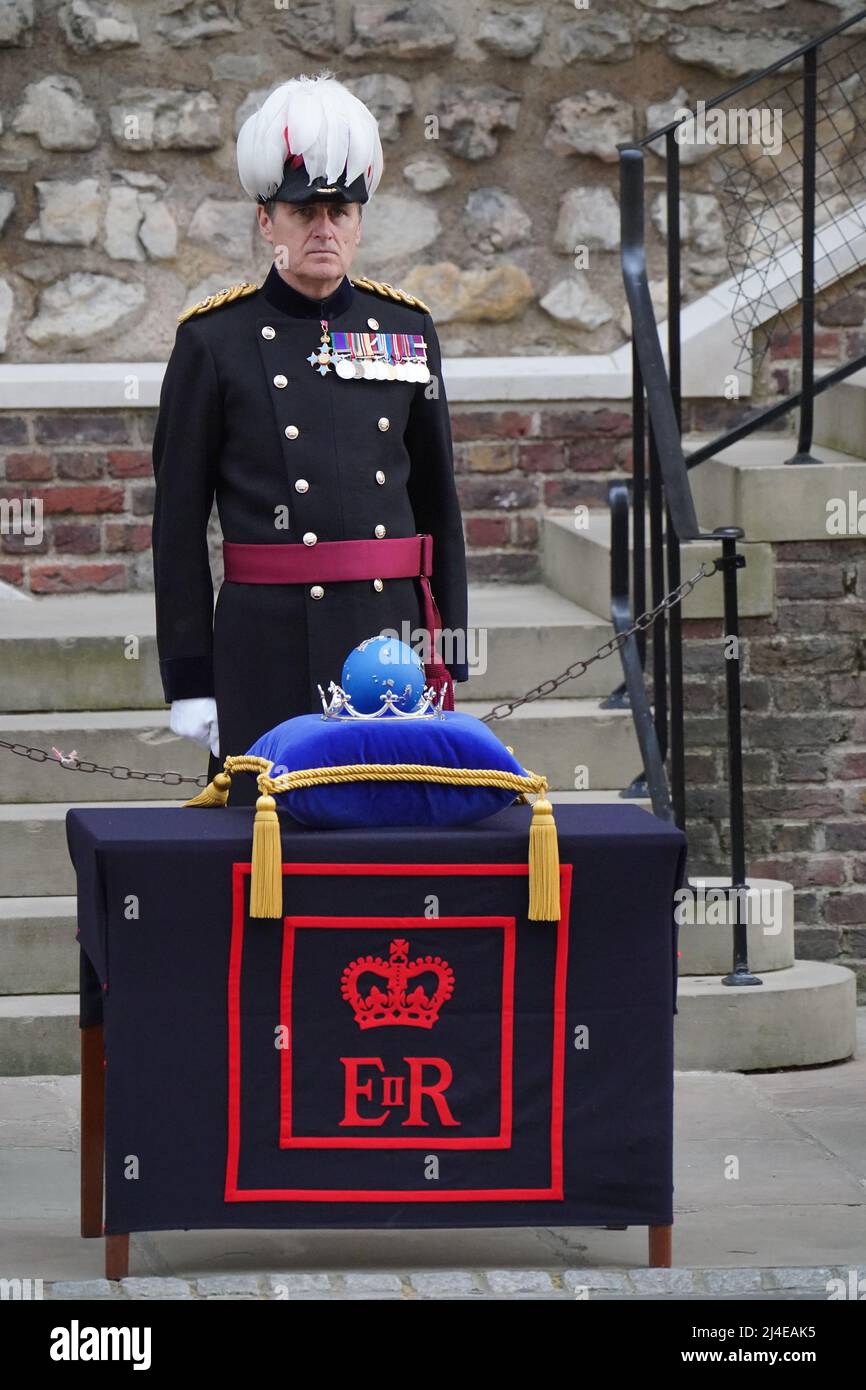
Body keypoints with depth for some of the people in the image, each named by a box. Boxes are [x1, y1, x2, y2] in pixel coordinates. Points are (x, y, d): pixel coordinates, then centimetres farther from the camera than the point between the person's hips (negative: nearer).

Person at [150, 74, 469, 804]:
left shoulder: (406, 327, 9)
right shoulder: (215, 339, -1)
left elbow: (437, 499, 14)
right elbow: (179, 521, 0)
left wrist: (450, 659, 10)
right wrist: (189, 679, -4)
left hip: (390, 631, 3)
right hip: (269, 644, -3)